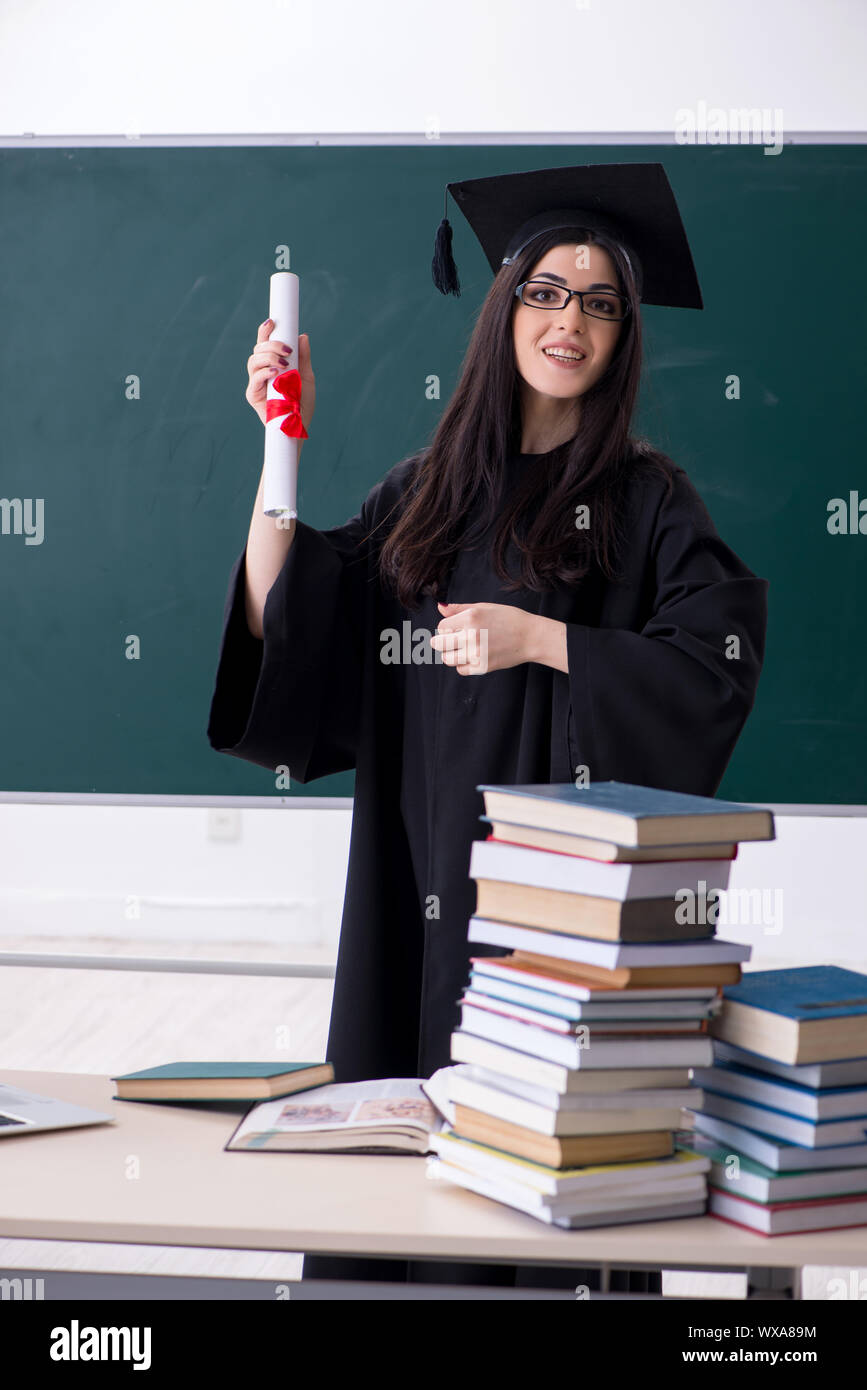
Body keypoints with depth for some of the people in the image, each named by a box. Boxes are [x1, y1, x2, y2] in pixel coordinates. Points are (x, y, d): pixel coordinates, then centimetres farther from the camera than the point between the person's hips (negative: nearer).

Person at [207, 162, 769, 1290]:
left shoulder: (646, 500, 2)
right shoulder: (423, 492, 12)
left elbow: (716, 667, -8)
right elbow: (284, 629, 5)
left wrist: (540, 638, -13)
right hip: (415, 890, 4)